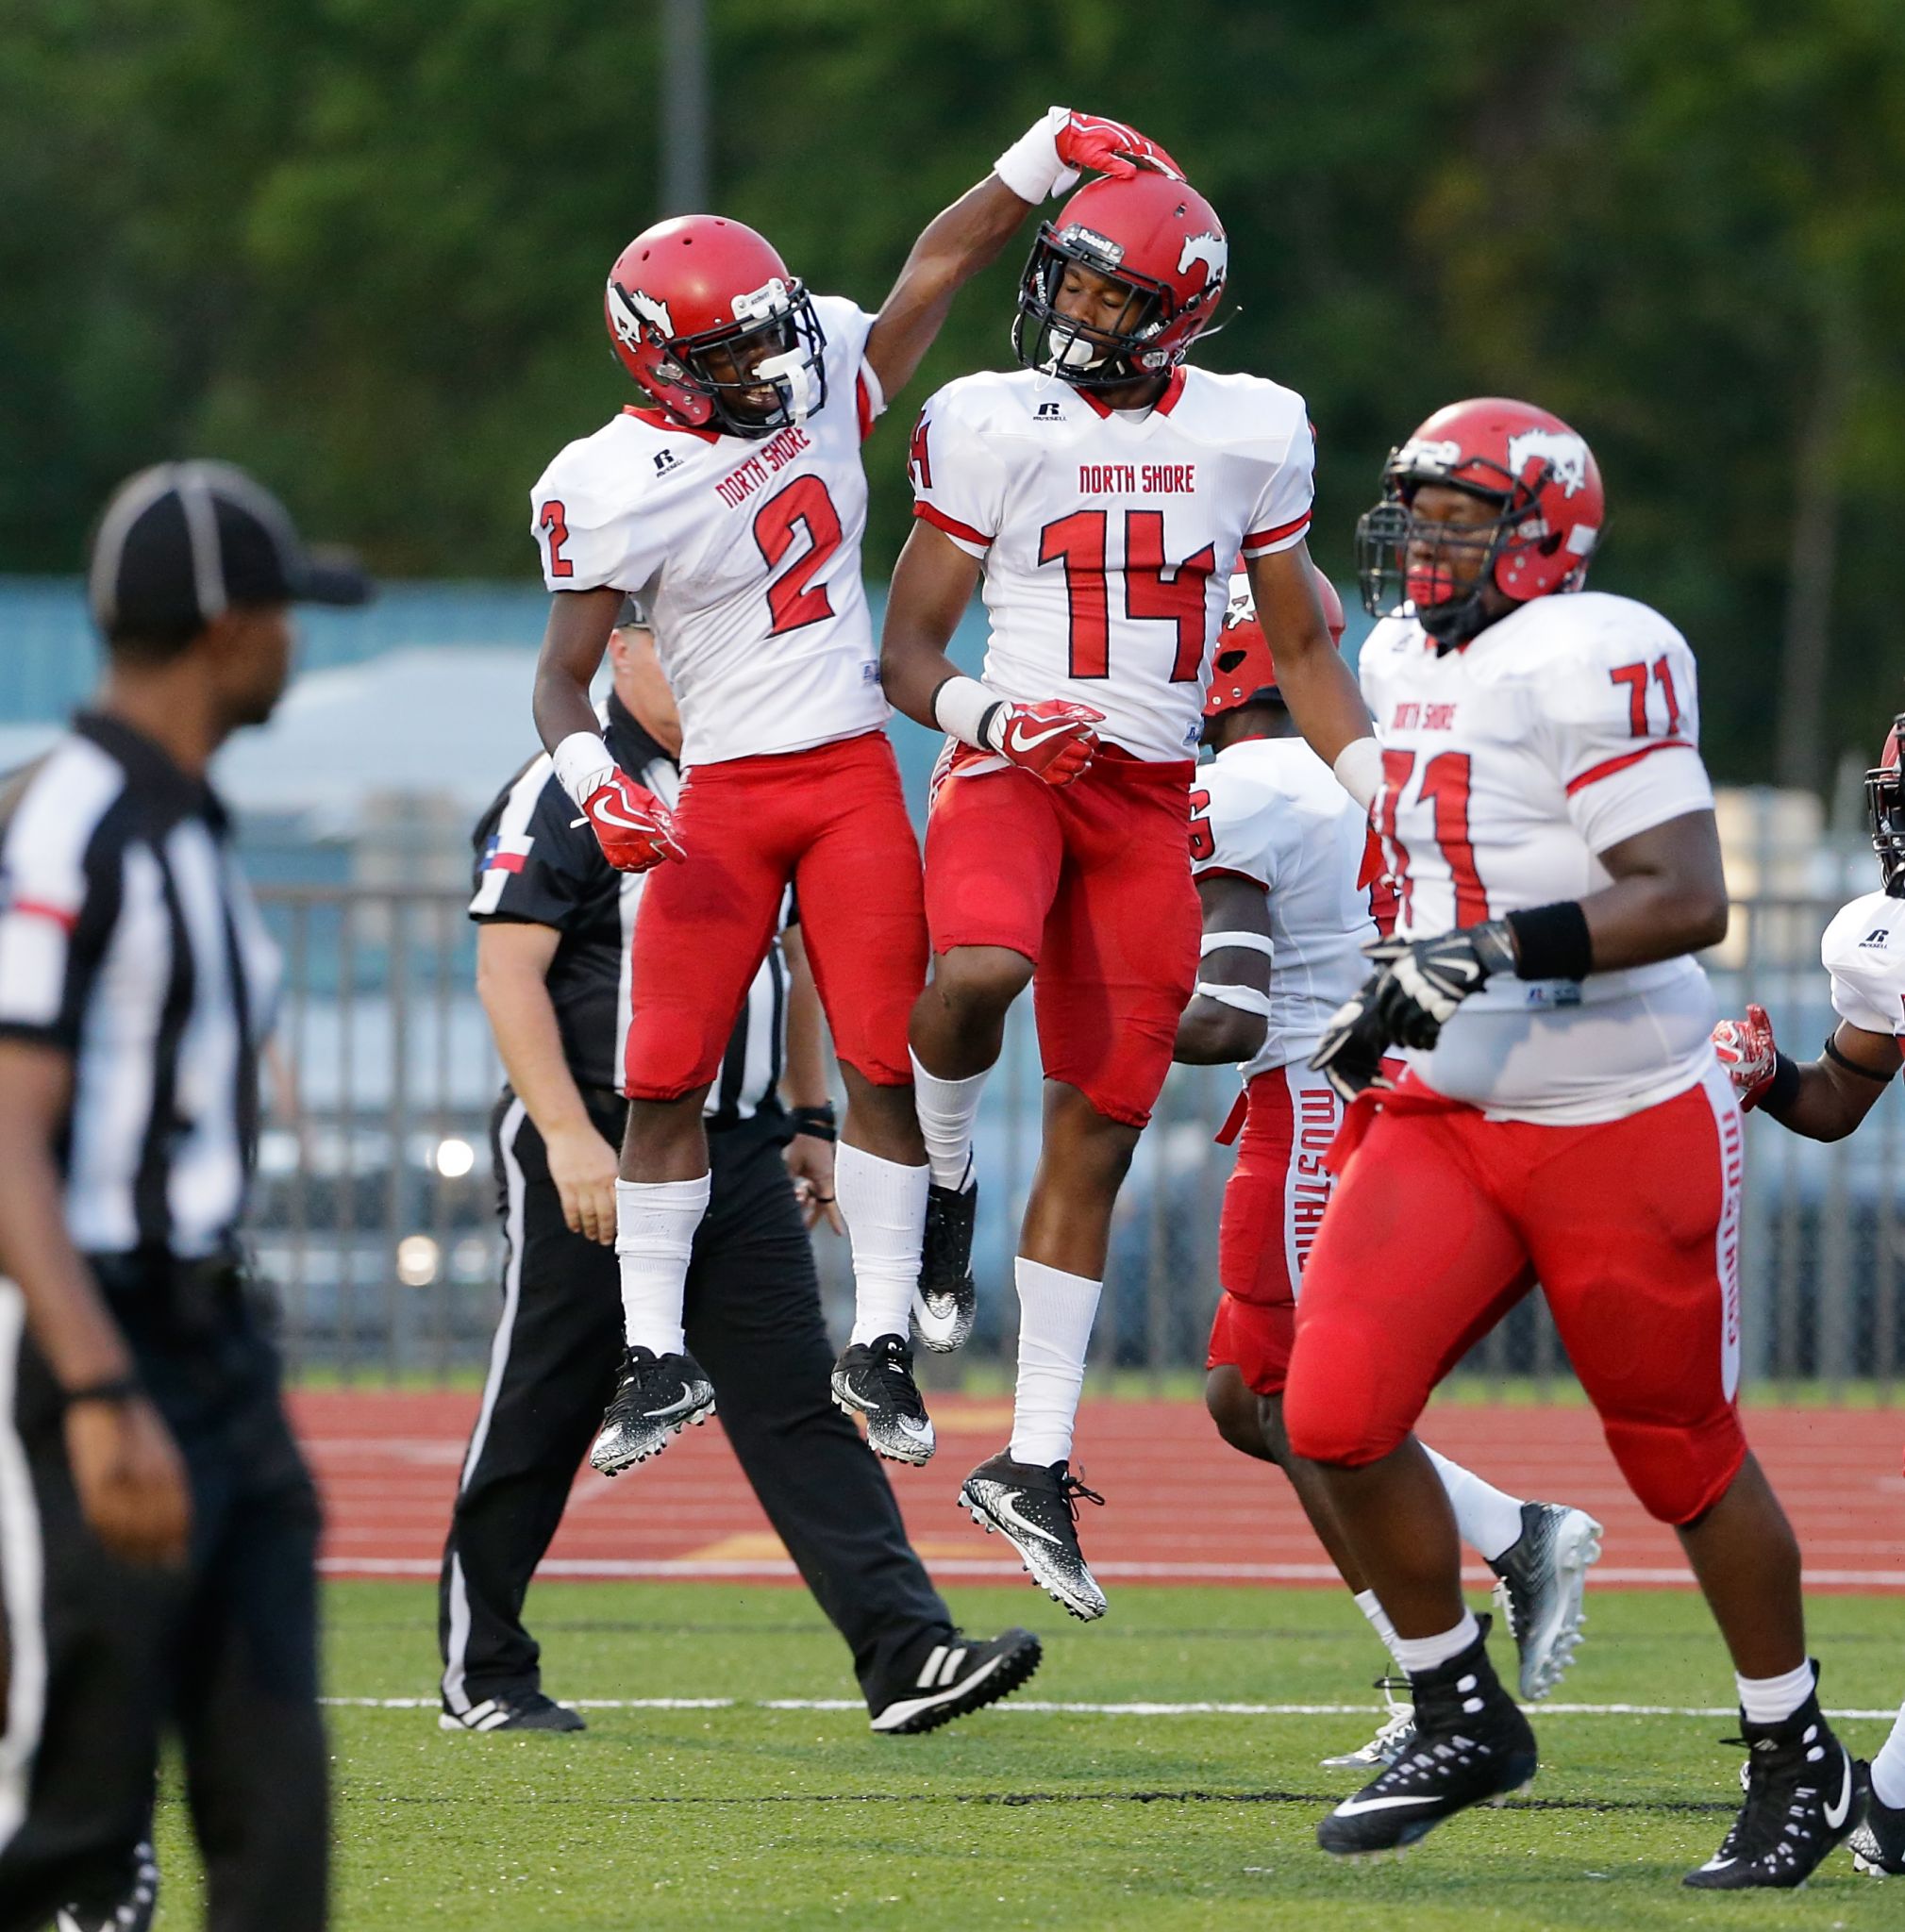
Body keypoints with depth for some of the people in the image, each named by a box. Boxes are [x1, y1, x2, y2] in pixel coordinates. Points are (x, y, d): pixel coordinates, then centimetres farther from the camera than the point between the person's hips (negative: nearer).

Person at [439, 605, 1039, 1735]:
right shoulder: (567, 793, -8)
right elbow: (511, 976, -14)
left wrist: (808, 1118, 22)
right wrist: (569, 1135, -21)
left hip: (738, 1155, 6)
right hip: (599, 1153, -6)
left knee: (800, 1407, -3)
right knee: (539, 1420, 3)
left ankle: (906, 1652, -12)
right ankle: (483, 1673, 16)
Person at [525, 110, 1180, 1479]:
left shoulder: (820, 381, 1)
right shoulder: (615, 488, -12)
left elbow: (941, 263, 6)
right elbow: (565, 673, -8)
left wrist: (1050, 151, -2)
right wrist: (597, 787, -26)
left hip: (856, 777, 3)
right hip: (721, 797, -3)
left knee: (885, 1061, -2)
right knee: (669, 1079, -3)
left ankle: (881, 1346, 6)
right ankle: (658, 1357, 7)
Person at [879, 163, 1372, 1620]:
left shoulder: (1249, 433, 5)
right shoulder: (991, 426, -2)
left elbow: (1304, 645, 17)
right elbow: (907, 648, 2)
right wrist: (977, 709, -20)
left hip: (1152, 796, 3)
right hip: (1012, 762, -3)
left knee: (1099, 1134, 4)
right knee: (979, 972, -36)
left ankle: (1037, 1463, 11)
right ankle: (937, 1178, -3)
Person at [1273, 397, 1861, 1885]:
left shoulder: (1591, 661, -17)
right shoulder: (1405, 662, 10)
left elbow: (1688, 899, -24)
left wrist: (1496, 951, -32)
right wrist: (1403, 984, 15)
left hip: (1622, 1129, -7)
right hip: (1445, 1116, 7)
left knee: (1684, 1459, 5)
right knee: (1338, 1414, -9)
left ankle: (1801, 1761, 25)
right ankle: (1465, 1720, 8)